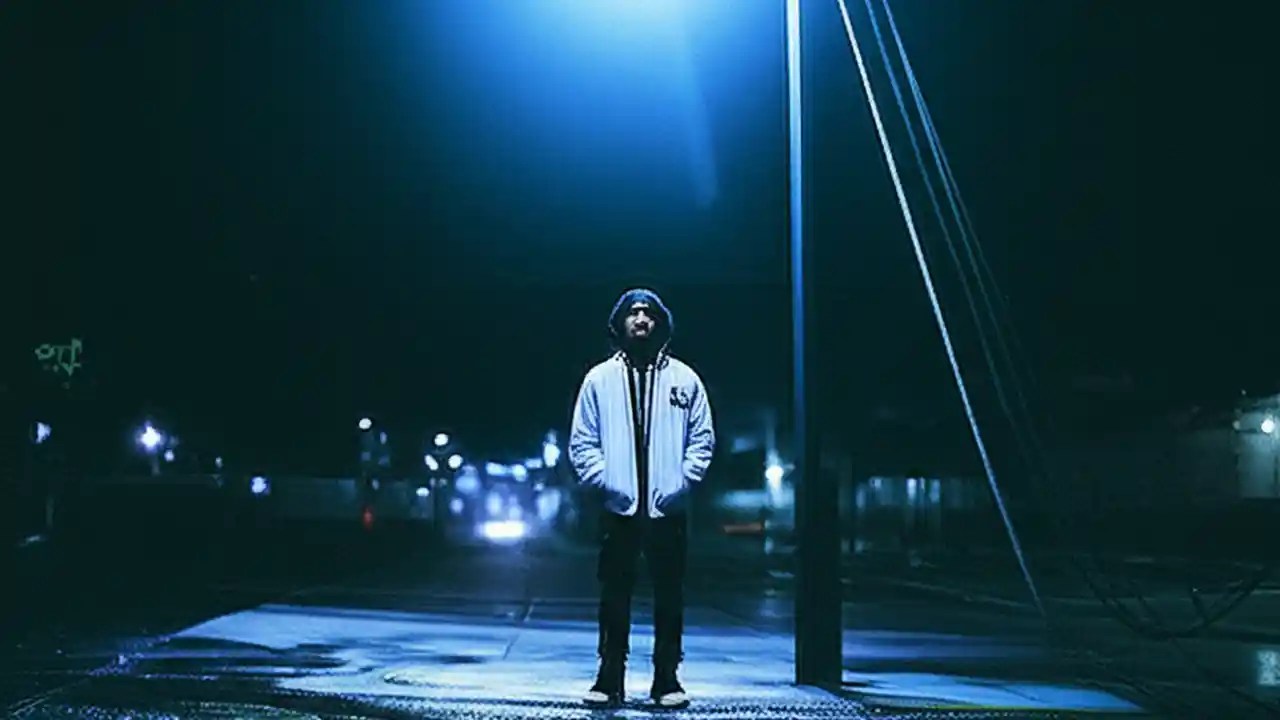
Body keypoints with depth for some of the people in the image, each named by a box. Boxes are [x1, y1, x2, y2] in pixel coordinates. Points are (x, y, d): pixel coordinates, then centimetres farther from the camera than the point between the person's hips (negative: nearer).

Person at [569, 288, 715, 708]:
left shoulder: (684, 379, 7)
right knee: (614, 596, 3)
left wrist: (681, 483, -7)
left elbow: (702, 439, 6)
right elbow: (582, 443, 6)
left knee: (669, 597, 3)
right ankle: (610, 679, 8)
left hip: (668, 511, 0)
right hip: (618, 509, 0)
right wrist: (605, 480, -8)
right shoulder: (599, 379, 7)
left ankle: (666, 679, 10)